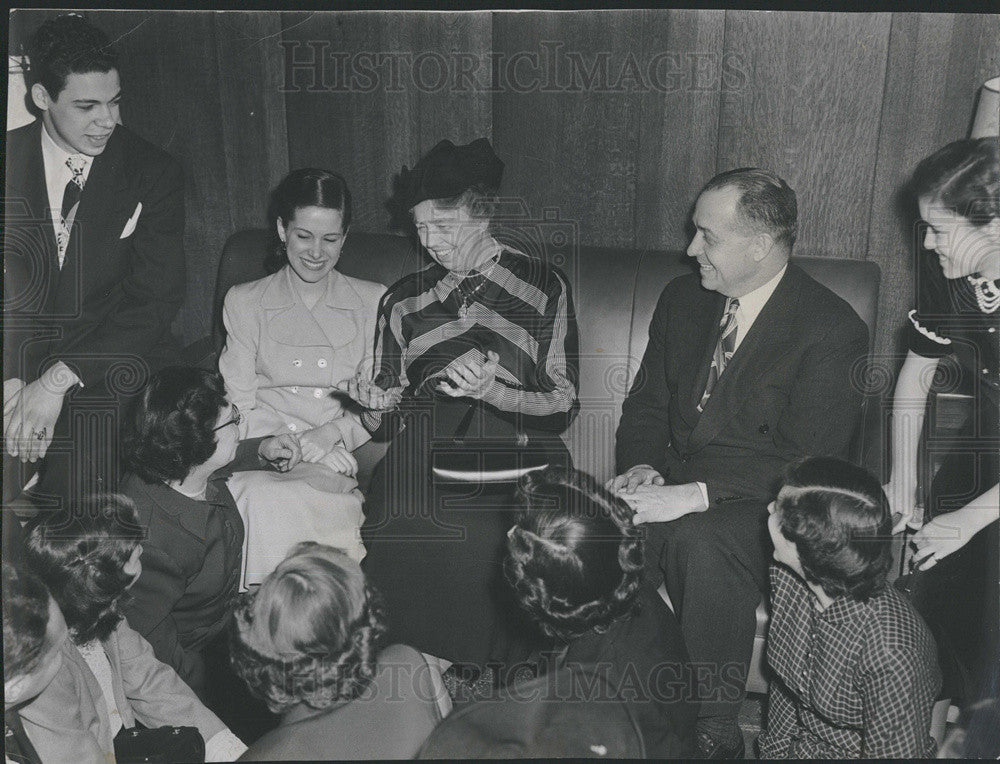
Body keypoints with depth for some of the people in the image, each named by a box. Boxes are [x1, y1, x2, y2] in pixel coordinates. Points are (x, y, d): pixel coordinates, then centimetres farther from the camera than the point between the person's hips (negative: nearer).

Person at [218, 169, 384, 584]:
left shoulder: (374, 301, 13)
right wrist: (295, 444, -12)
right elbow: (239, 407, 5)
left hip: (344, 456, -1)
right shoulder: (245, 301, 14)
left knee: (277, 499, -32)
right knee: (257, 498, -34)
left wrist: (333, 432, -12)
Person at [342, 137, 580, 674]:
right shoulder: (403, 299, 21)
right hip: (423, 450, 3)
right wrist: (375, 403, -1)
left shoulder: (543, 287, 11)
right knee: (395, 536, -29)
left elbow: (563, 407, 6)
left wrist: (490, 390, -11)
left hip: (514, 453, -2)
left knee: (489, 540, -32)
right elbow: (387, 420, 23)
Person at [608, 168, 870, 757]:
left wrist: (692, 495, -26)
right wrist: (641, 469, -8)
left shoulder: (834, 331, -12)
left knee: (701, 538, -37)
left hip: (761, 508, -5)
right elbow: (646, 404, 14)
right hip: (673, 484, 5)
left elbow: (808, 465, -17)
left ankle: (715, 731, -17)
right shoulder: (683, 299, 8)